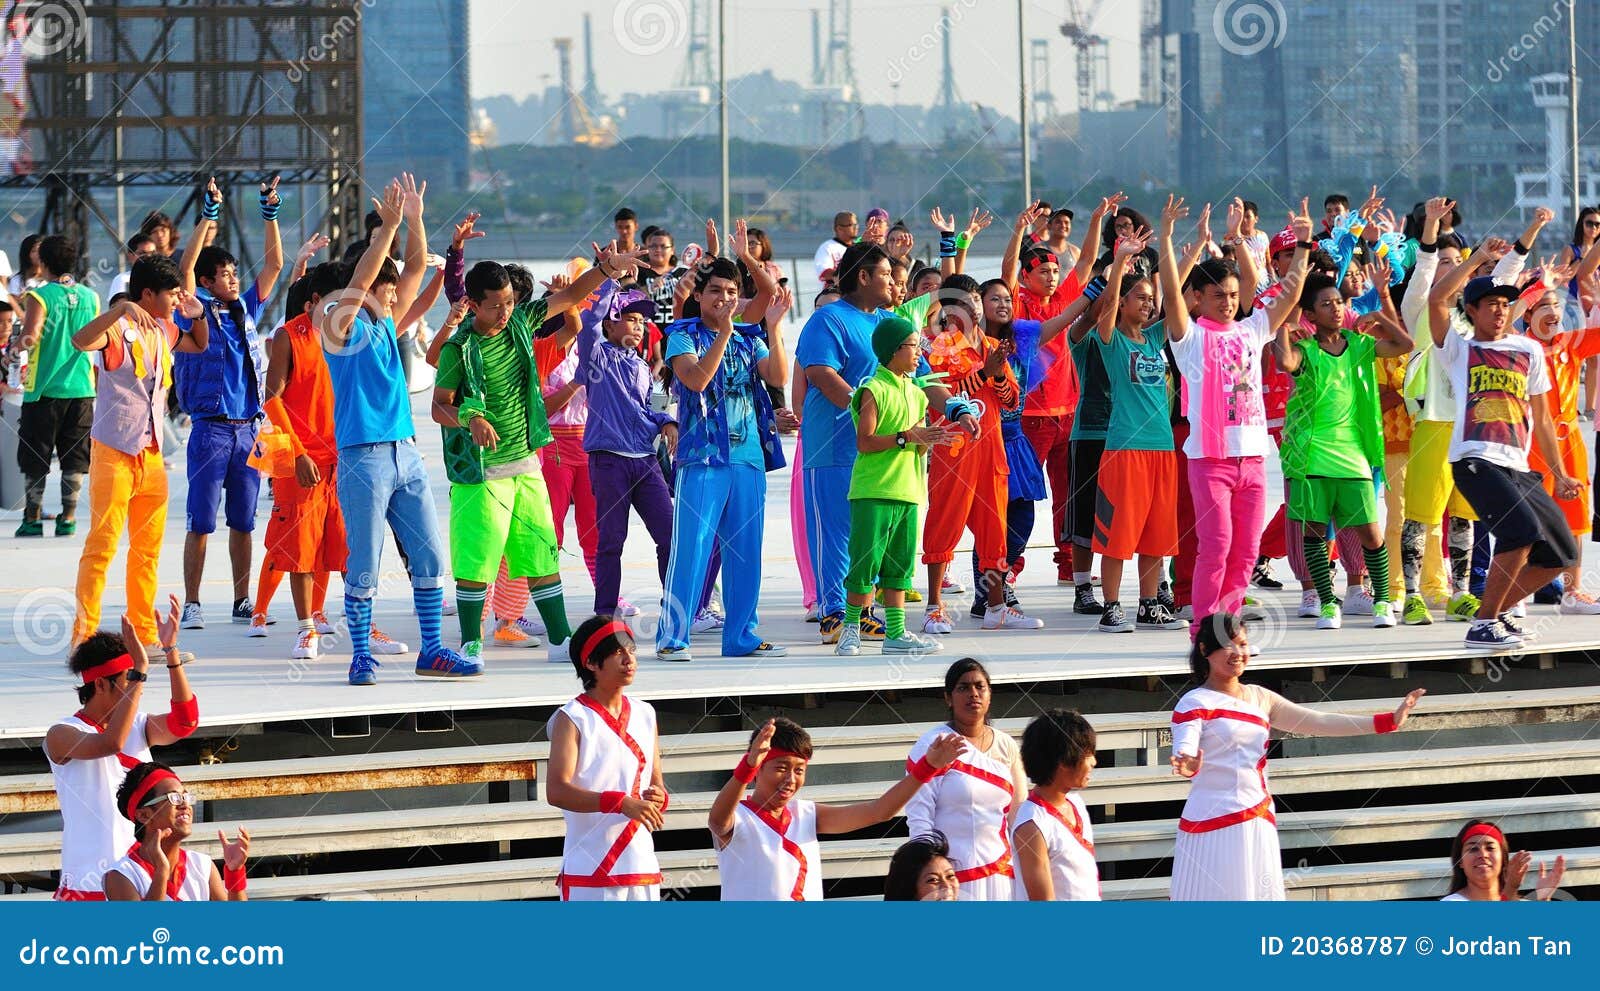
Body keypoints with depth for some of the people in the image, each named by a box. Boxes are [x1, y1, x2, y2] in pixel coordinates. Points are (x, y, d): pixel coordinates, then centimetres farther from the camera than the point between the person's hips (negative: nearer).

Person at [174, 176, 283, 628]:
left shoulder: (246, 310, 12)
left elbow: (273, 264, 11)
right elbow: (185, 268, -14)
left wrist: (270, 213, 3)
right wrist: (209, 215, -18)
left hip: (248, 429, 5)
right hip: (211, 428, -5)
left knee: (243, 522, 9)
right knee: (201, 522, -3)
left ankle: (242, 603, 15)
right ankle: (191, 604, -1)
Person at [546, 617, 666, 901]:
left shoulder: (645, 715, 13)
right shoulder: (572, 719, -6)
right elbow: (556, 791, -18)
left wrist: (658, 797, -6)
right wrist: (621, 803, -30)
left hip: (642, 868, 6)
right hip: (589, 871, -6)